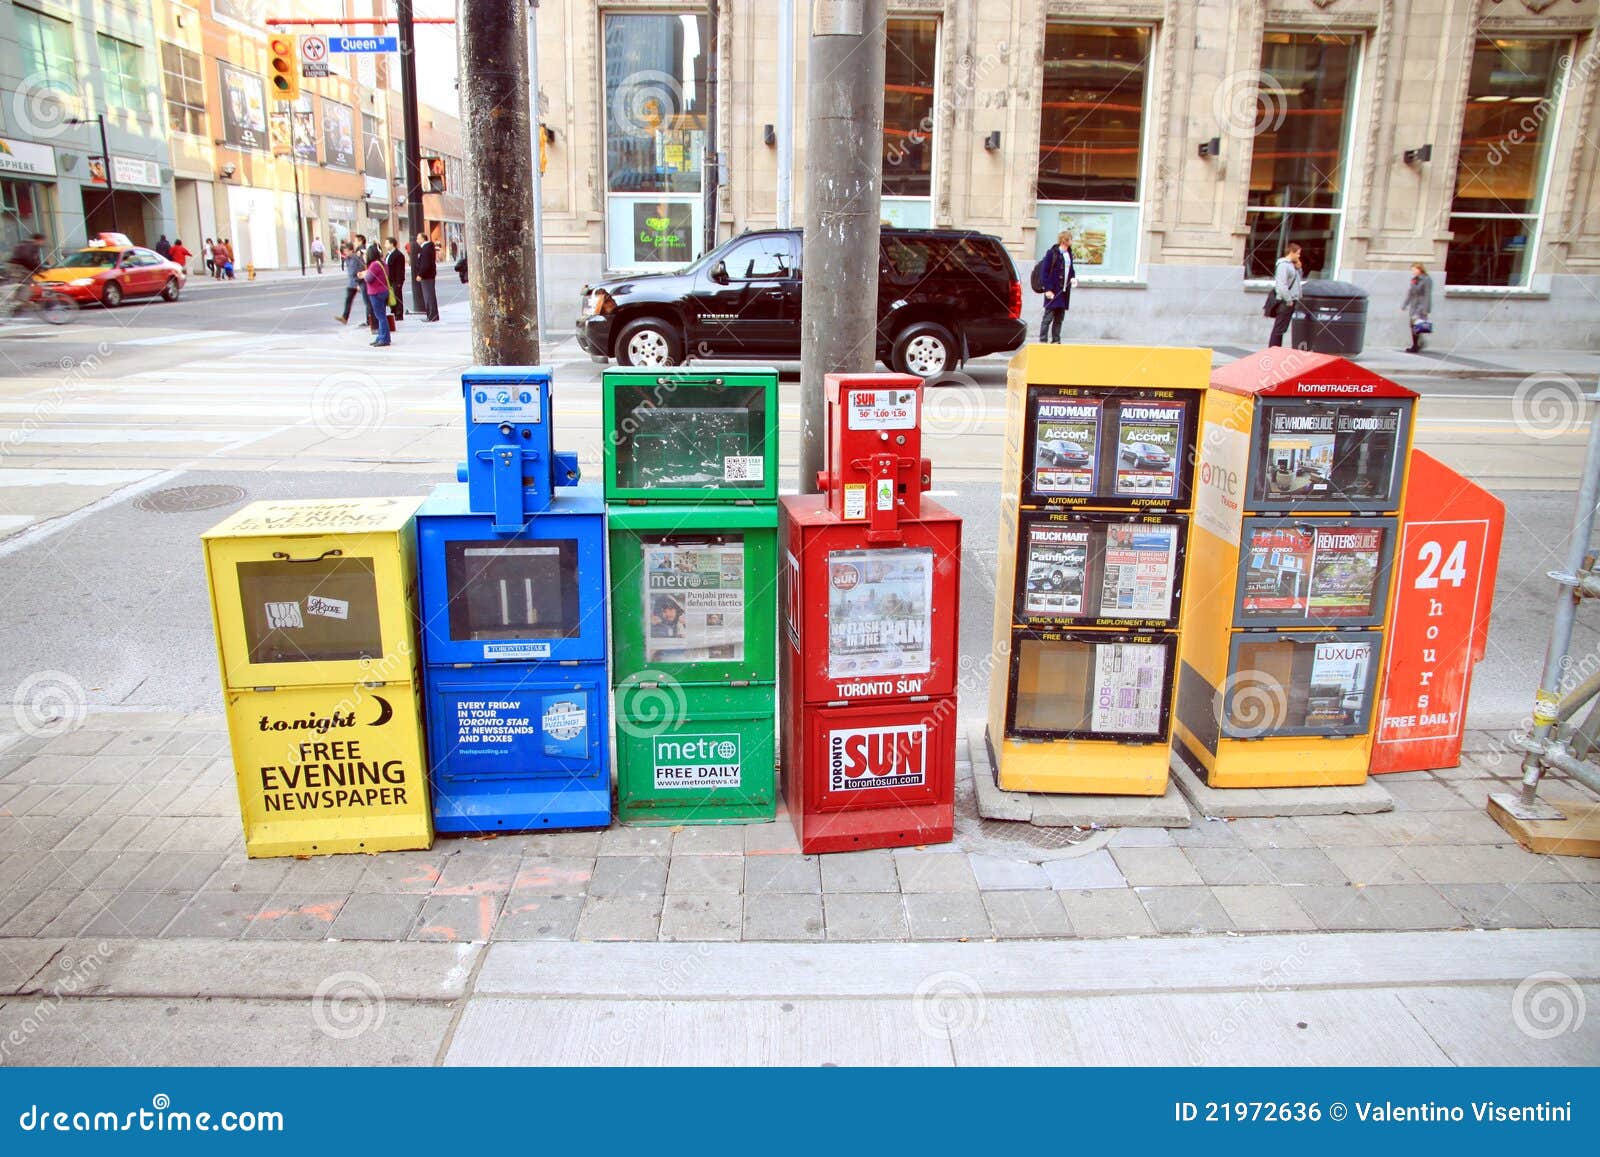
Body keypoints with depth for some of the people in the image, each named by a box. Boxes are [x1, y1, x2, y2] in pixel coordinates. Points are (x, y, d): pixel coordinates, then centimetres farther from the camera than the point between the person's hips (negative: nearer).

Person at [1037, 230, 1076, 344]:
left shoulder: (1069, 254, 14)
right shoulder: (1052, 253, -9)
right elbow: (1045, 272, -11)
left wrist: (1073, 278, 4)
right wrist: (1048, 289, -16)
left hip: (1064, 291, 7)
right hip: (1053, 291, -7)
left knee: (1059, 317, 10)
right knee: (1049, 316, -7)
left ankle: (1056, 340, 15)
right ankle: (1043, 340, -4)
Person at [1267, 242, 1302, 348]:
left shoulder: (1291, 265, 16)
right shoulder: (1283, 265, -14)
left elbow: (1297, 279, 27)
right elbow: (1281, 285, -22)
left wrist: (1298, 269, 10)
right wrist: (1288, 300, -18)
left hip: (1290, 302, 10)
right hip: (1285, 303, -10)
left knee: (1281, 329, 13)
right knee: (1279, 329, -7)